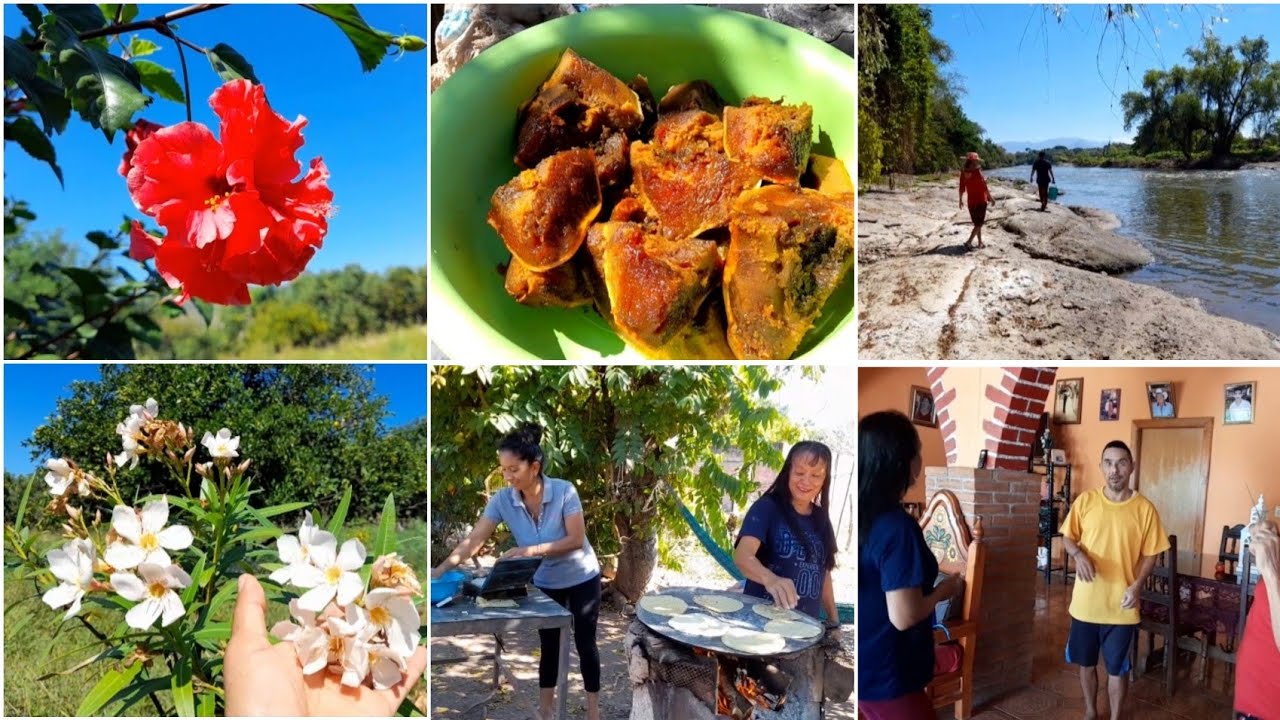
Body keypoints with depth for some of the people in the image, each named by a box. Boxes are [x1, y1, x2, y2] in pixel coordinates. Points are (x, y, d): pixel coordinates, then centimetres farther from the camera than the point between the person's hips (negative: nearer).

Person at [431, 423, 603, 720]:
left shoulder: (564, 491, -27)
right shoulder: (502, 500, -17)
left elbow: (576, 540, -26)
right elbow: (474, 540, -20)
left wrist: (533, 550, -35)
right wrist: (440, 570, -31)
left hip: (581, 578, -3)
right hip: (544, 582, 3)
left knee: (585, 643, 6)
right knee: (549, 646, 13)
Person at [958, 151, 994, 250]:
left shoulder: (963, 173, -2)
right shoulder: (977, 172, -17)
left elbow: (962, 188, 5)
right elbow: (984, 187, -14)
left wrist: (961, 200, 19)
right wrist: (990, 198, -4)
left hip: (971, 202, 6)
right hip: (981, 201, -6)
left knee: (976, 223, 18)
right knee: (978, 224, 0)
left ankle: (980, 243, 25)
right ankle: (969, 242, -13)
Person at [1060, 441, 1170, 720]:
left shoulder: (1145, 509, -7)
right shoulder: (1085, 501, -4)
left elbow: (1150, 554, -1)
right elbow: (1067, 537, 5)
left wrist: (1137, 585, -16)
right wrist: (1078, 554, -16)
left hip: (1121, 605, -2)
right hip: (1086, 602, 2)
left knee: (1117, 669, 11)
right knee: (1086, 663, 16)